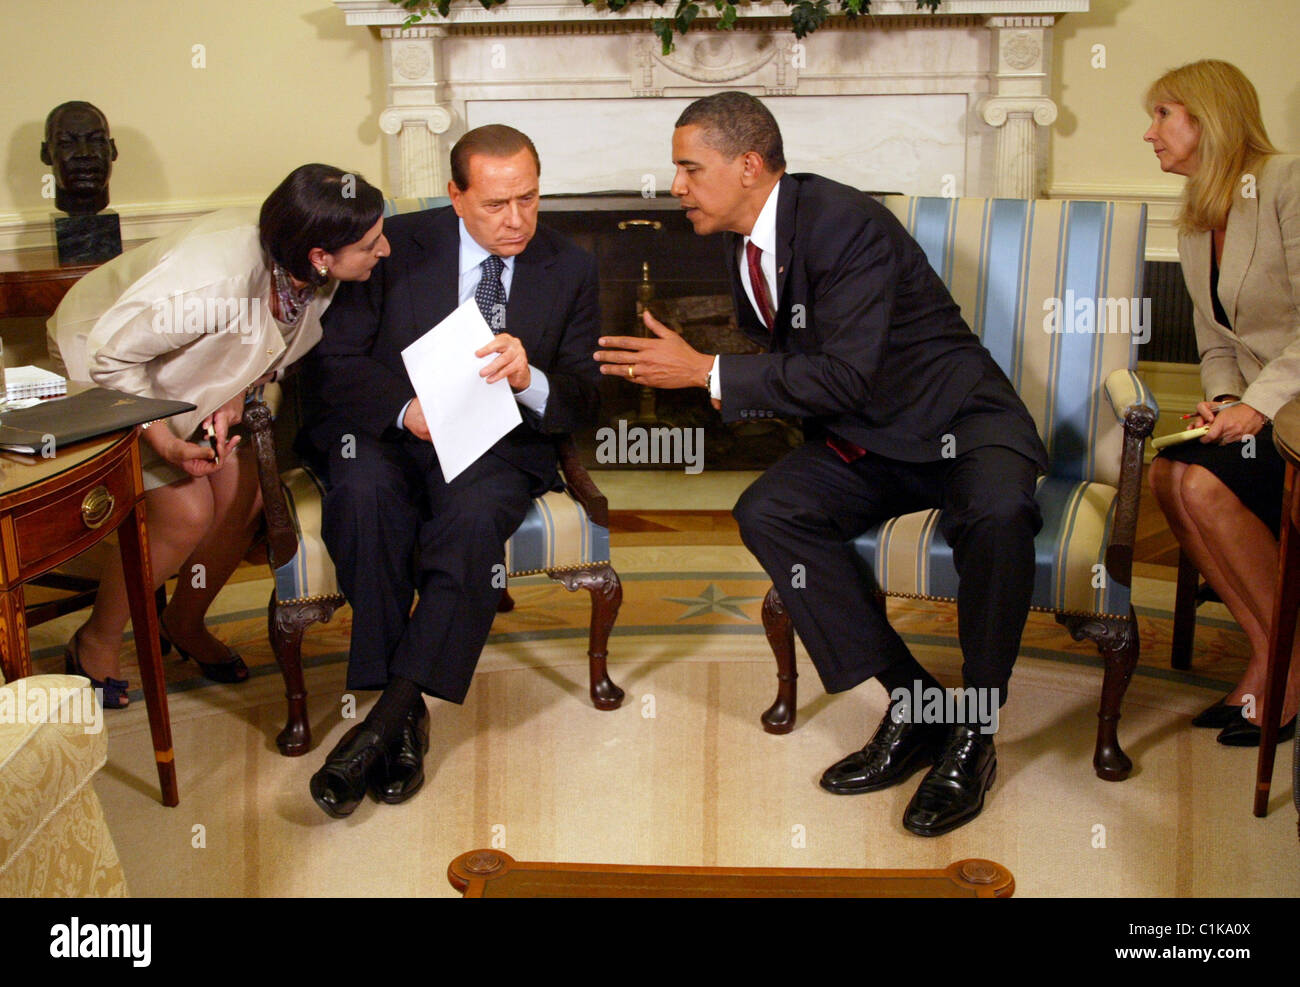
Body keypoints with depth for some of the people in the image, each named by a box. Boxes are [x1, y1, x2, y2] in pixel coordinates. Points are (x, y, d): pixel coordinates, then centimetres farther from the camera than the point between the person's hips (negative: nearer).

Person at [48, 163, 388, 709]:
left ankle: (184, 623, 24)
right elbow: (112, 352, -29)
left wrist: (236, 396, -16)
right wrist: (167, 444, -28)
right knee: (186, 512, -12)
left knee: (245, 495, -2)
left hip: (193, 378, 7)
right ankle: (93, 645, 11)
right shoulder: (213, 279, -42)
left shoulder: (314, 277, -20)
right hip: (106, 368, -7)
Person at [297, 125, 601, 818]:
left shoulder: (570, 269, 6)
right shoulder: (398, 246, 2)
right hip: (387, 429, 0)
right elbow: (334, 358, -2)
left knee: (474, 516, -34)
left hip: (497, 443, 0)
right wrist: (404, 409, -21)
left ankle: (388, 716, -29)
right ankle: (405, 713, -26)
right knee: (367, 496, -34)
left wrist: (528, 379, -20)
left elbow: (580, 402, 3)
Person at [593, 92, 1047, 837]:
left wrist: (707, 371, -24)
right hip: (862, 442, 7)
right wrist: (678, 367, -1)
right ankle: (913, 702, -12)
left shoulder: (847, 224, -22)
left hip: (958, 420, -7)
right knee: (765, 512, -20)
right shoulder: (743, 243, 4)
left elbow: (843, 376, -28)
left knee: (998, 514, -37)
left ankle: (973, 732, -16)